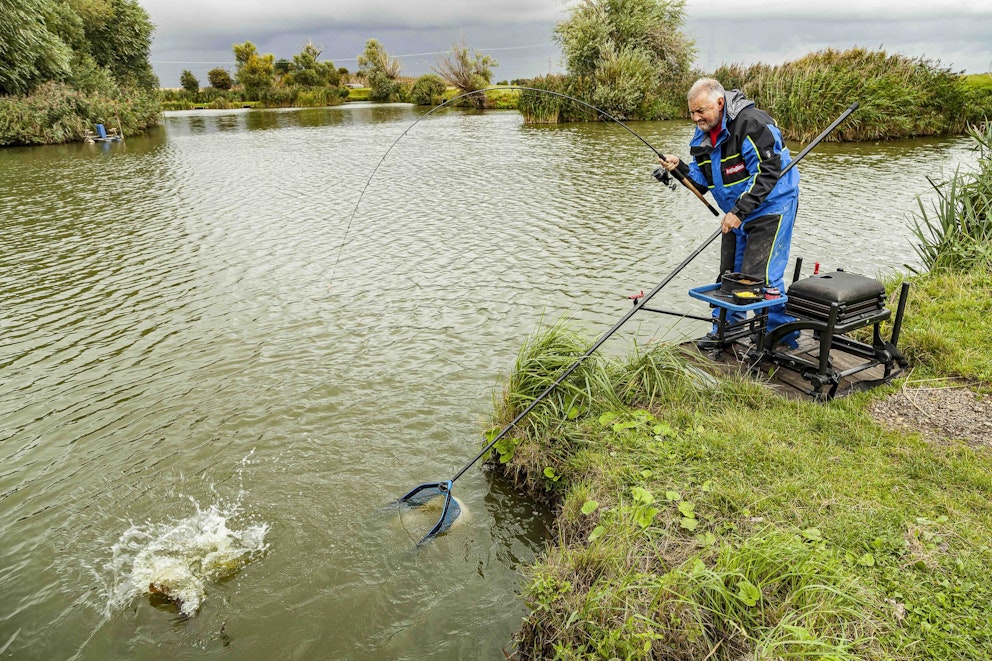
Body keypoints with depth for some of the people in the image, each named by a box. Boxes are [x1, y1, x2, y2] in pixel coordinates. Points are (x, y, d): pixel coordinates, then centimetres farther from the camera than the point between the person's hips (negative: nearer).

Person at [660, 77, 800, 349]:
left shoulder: (751, 123, -22)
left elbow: (767, 172, -25)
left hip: (771, 206, -8)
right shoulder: (703, 134, 4)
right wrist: (680, 168, -11)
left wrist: (739, 211, -28)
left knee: (758, 275, -12)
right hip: (736, 212, 8)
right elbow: (704, 181, 7)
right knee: (729, 273, 13)